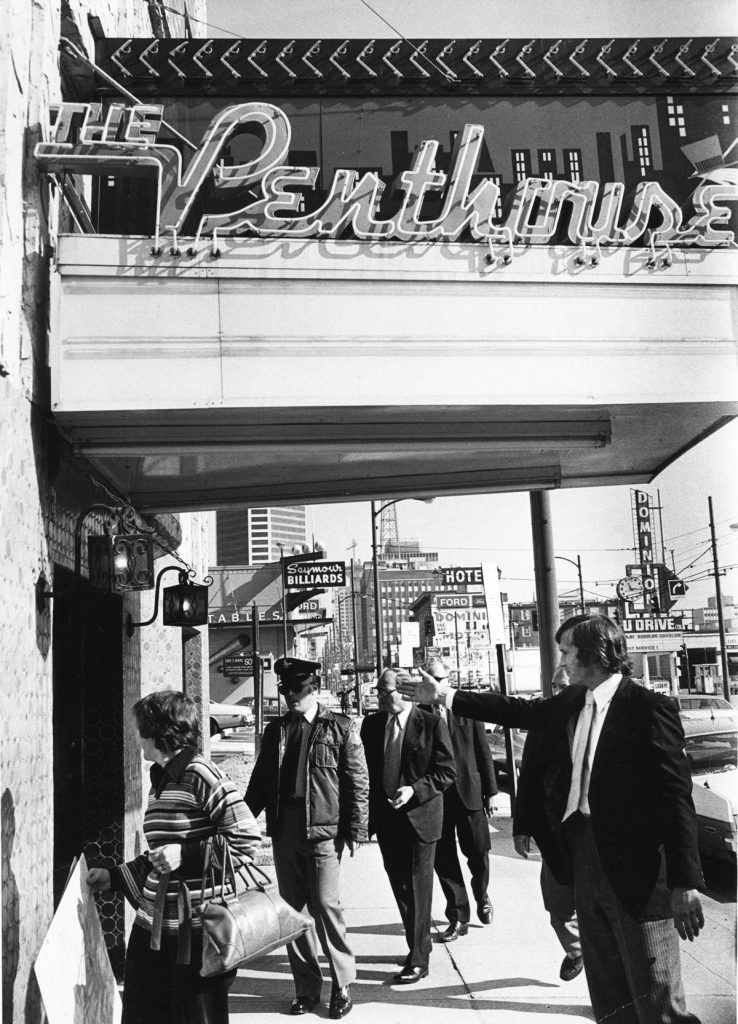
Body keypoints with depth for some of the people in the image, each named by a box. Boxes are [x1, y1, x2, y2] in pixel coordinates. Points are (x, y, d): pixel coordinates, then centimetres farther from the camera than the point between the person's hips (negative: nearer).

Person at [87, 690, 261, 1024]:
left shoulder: (200, 775, -15)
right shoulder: (160, 780, 11)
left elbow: (247, 838, -19)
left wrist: (185, 855, -20)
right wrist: (114, 877, 21)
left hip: (196, 930, -8)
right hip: (153, 928, 8)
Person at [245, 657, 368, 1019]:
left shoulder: (341, 728, -1)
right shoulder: (275, 730, 12)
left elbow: (358, 782, -2)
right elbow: (259, 781, 15)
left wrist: (355, 829, -8)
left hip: (322, 830, -5)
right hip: (283, 829, 5)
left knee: (325, 905, -7)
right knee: (291, 908, 10)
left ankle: (342, 985, 11)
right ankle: (307, 987, 23)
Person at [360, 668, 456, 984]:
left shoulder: (431, 724, -11)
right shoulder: (371, 724, 3)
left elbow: (447, 772, -8)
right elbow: (365, 769, 11)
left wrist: (415, 790, -20)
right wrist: (370, 810, 4)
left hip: (420, 815, -5)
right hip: (385, 816, 5)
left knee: (418, 888, 1)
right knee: (399, 886, 16)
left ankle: (418, 960, 12)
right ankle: (419, 944, 35)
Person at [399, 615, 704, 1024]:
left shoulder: (648, 708, -14)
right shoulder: (570, 702, 8)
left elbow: (675, 797, -17)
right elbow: (516, 710, 17)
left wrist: (685, 883, -21)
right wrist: (443, 695, 17)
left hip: (634, 866, -7)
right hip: (582, 852, 7)